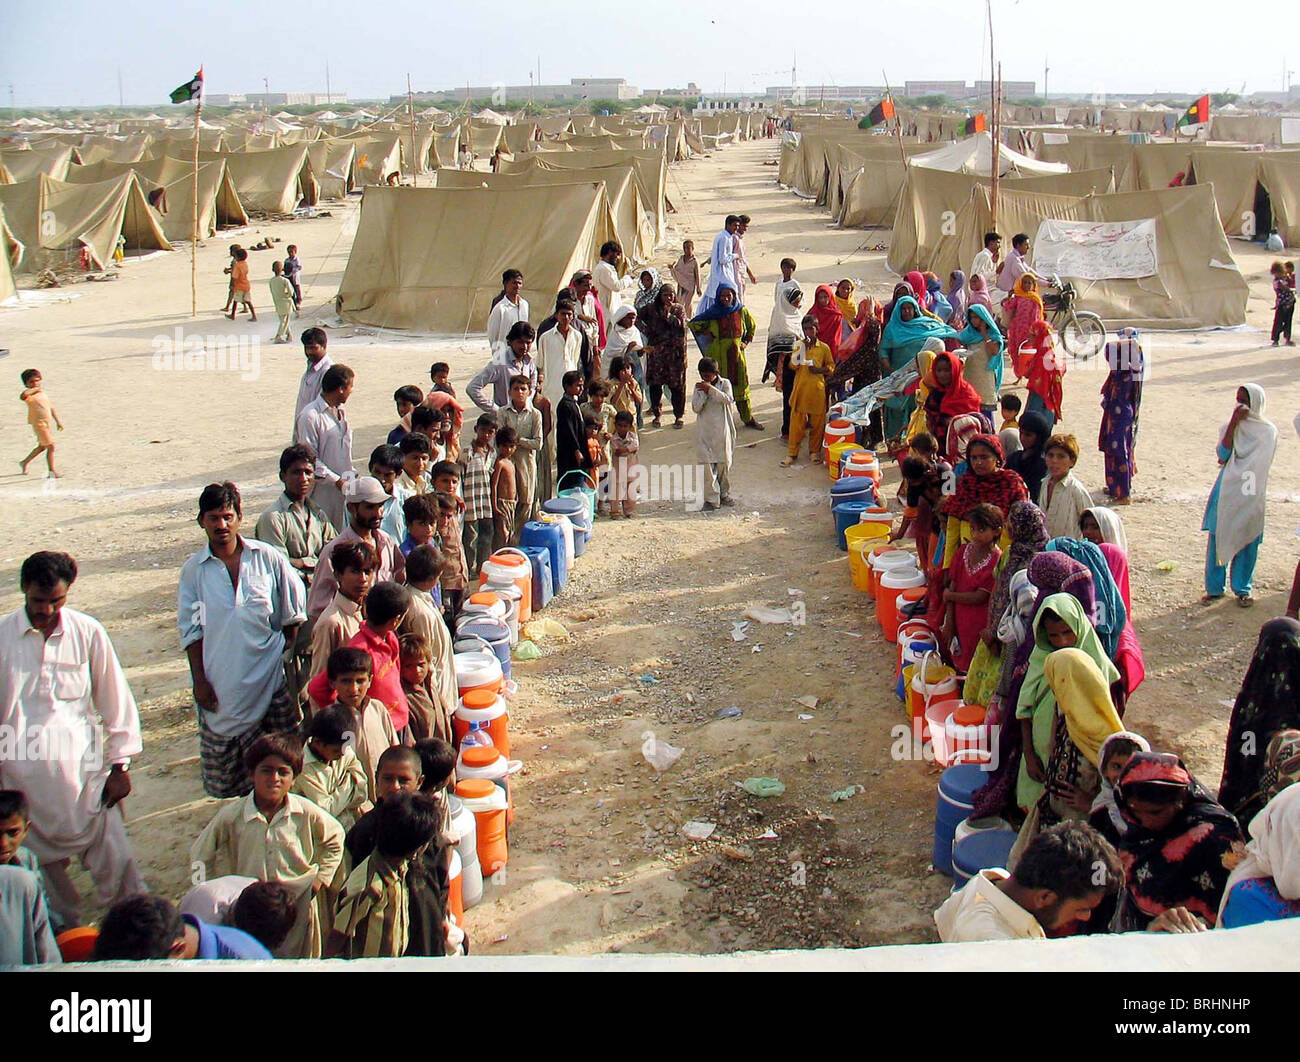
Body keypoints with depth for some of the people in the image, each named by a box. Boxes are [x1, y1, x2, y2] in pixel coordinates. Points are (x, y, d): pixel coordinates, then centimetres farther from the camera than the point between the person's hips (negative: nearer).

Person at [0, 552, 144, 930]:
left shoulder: (88, 632, -4)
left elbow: (115, 701, 3)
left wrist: (120, 765, 3)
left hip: (83, 770, -1)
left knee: (114, 861, 1)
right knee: (42, 864, 14)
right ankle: (63, 931, 34)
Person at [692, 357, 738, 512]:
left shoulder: (725, 383, 0)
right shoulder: (699, 387, 3)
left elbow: (728, 399, -18)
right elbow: (696, 408, -5)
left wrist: (710, 389, -22)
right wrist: (704, 393, -15)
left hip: (722, 431, 0)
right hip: (705, 432, 0)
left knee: (724, 463, 9)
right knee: (708, 465, -4)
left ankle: (724, 494, 26)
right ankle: (711, 498, 0)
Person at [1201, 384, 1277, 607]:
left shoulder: (1268, 431, -1)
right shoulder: (1230, 426, 5)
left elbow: (1257, 465, -6)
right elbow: (1223, 454, -11)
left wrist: (1230, 461, -8)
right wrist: (1234, 423, -12)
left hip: (1251, 494, -2)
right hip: (1226, 491, 2)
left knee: (1247, 540, 4)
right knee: (1218, 538, 1)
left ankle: (1243, 589, 17)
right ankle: (1214, 587, 12)